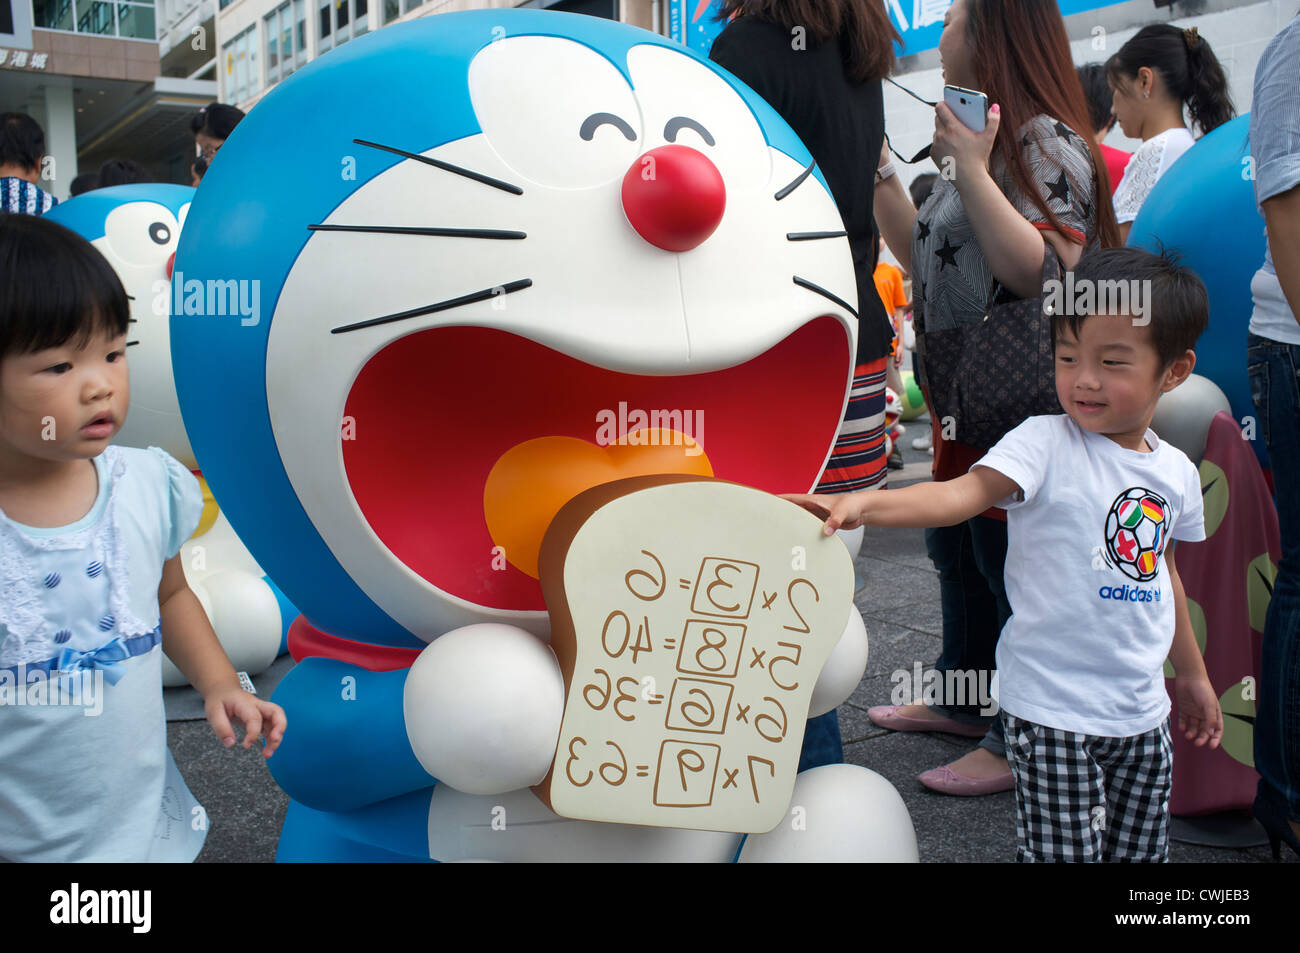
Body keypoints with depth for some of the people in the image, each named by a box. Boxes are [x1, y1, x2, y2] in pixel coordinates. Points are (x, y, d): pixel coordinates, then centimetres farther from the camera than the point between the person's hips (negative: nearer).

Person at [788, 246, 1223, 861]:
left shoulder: (1176, 471, 5)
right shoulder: (1046, 443, -13)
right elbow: (964, 493, -29)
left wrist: (1192, 673, 28)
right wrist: (863, 505, -47)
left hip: (1142, 711, 6)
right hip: (1052, 711, -6)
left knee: (1140, 850, 16)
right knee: (1062, 851, -3)